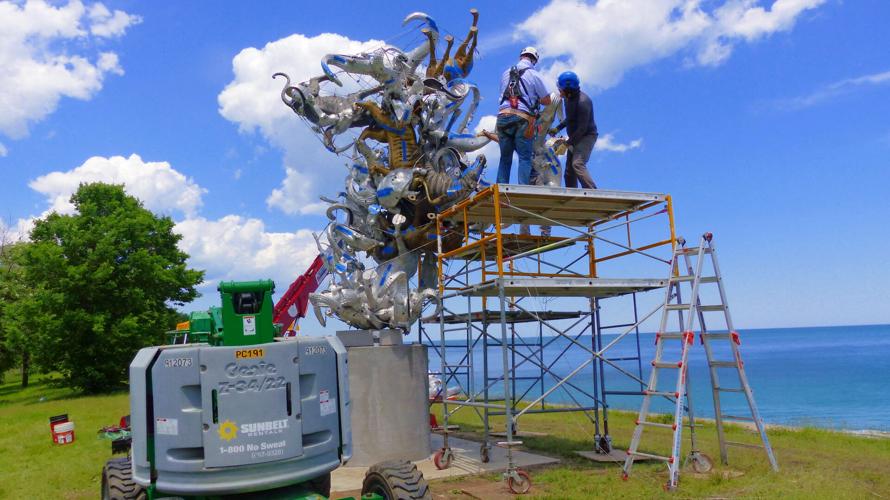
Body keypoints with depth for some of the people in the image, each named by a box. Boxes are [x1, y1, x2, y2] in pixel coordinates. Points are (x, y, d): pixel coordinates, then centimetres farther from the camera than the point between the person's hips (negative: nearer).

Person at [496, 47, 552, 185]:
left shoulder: (506, 73, 15)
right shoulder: (534, 75, 2)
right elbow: (547, 101, 6)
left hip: (503, 115, 4)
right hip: (522, 118, -4)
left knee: (505, 158, 10)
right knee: (524, 157, -1)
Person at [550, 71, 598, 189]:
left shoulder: (583, 102, -24)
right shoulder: (567, 98, 2)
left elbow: (582, 128, -25)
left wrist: (568, 143, -21)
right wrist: (558, 128, 10)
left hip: (587, 136, -9)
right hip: (575, 137, 9)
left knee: (577, 164, -26)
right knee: (569, 169, 9)